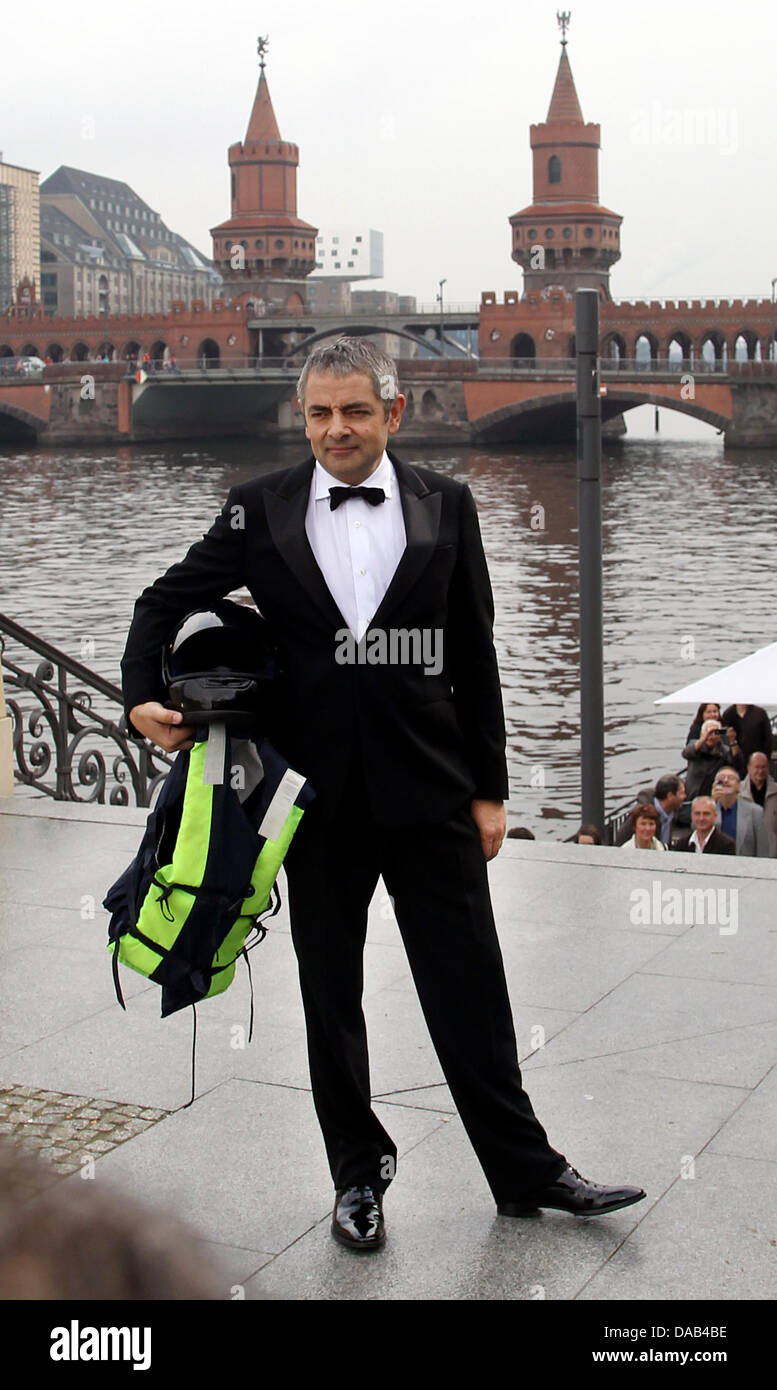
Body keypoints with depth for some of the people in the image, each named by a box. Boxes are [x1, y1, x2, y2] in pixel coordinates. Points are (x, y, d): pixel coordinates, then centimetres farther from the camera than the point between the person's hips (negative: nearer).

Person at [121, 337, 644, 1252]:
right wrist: (143, 699, -7)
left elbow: (473, 656, 4)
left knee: (470, 991, 6)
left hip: (429, 790, 0)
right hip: (319, 791, 1)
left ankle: (526, 1173, 22)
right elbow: (165, 602, 10)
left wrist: (487, 788, 3)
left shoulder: (445, 506, 2)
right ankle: (359, 1175, 30)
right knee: (330, 997, 13)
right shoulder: (260, 509, 1)